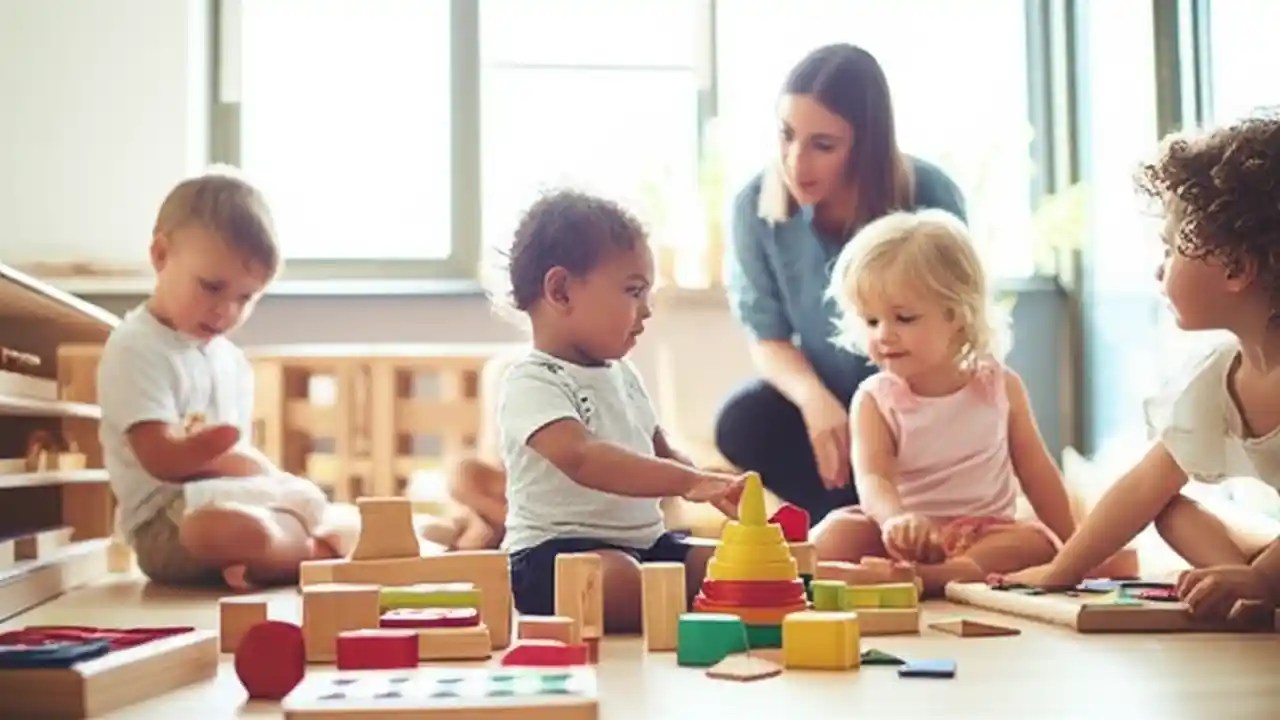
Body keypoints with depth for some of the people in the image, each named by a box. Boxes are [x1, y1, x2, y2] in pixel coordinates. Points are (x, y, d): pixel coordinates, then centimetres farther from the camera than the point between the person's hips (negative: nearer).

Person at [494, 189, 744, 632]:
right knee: (619, 578, -38)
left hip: (645, 542, 9)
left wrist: (715, 489, 0)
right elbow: (582, 459, -29)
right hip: (553, 553, -9)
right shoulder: (532, 383, -12)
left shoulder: (623, 376, 17)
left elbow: (662, 455, 23)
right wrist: (689, 482, -37)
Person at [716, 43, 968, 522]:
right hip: (825, 397, 3)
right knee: (743, 424, -28)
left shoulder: (930, 197, -23)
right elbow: (767, 337, -9)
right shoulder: (756, 204, -17)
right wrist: (815, 399, -32)